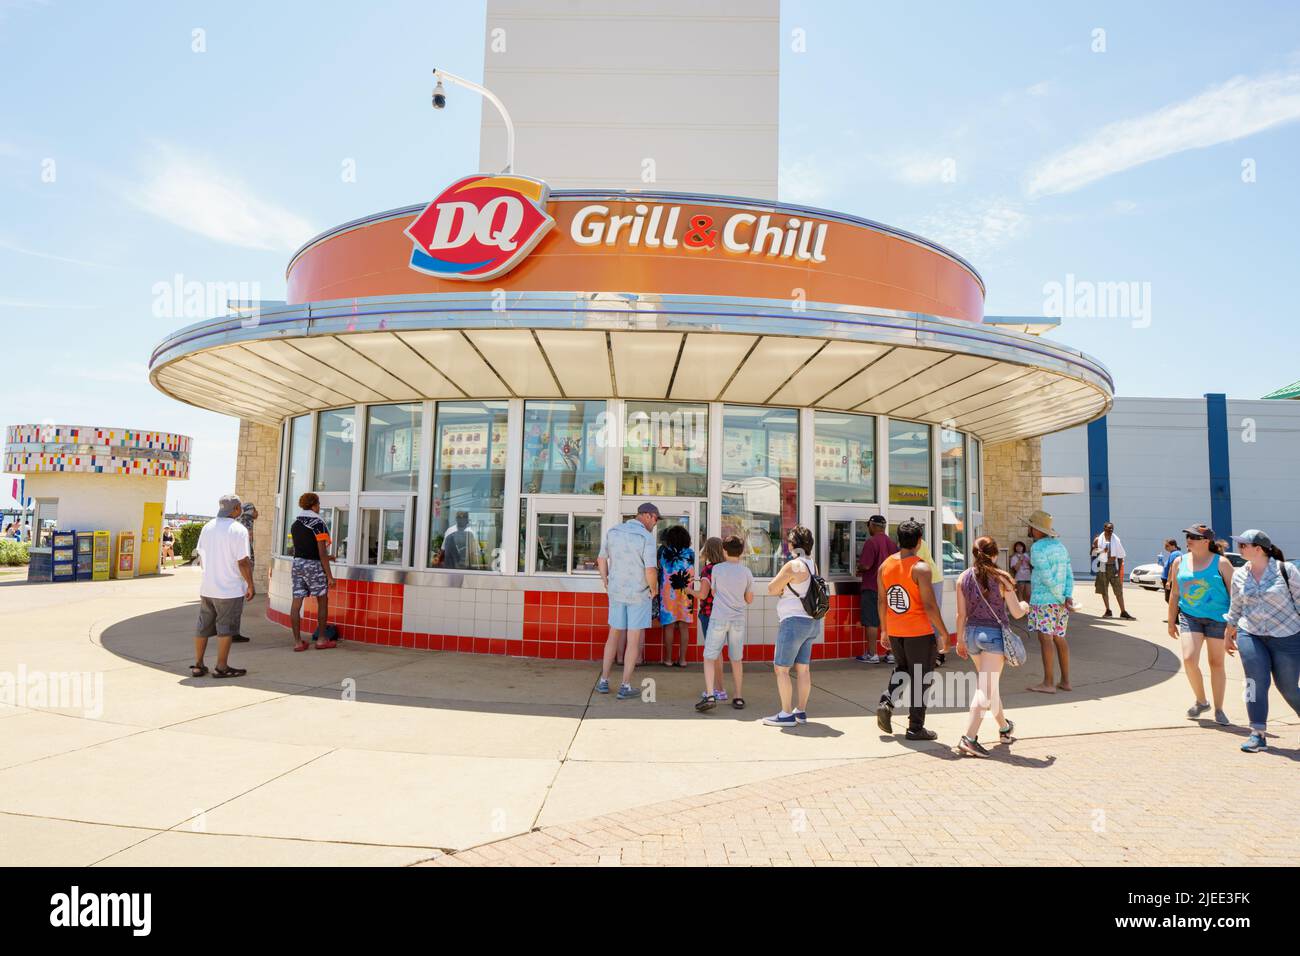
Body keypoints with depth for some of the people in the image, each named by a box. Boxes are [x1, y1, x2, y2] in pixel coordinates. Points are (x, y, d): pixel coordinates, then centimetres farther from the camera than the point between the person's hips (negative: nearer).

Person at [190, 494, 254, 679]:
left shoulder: (207, 527, 7)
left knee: (203, 627, 15)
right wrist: (250, 585, -8)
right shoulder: (238, 530, -15)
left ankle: (198, 665, 23)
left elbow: (201, 555, 16)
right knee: (225, 628, 2)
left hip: (206, 587, 7)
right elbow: (243, 562, -17)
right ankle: (221, 667, 8)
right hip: (229, 589, -7)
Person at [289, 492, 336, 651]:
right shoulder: (318, 523, -12)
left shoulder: (295, 524, 9)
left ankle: (297, 641, 6)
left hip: (297, 563, 6)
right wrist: (329, 575, -12)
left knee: (297, 602, 4)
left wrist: (326, 556, 29)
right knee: (322, 601, 8)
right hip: (313, 566, -6)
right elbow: (322, 552, -15)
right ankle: (322, 640, 13)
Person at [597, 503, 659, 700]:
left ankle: (604, 681, 19)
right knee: (633, 640, 3)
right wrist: (654, 589, -4)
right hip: (639, 594, -5)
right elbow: (651, 571, -24)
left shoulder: (613, 531, 0)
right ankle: (625, 686, 6)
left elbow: (601, 559, 7)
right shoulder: (647, 537, -18)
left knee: (614, 635, 17)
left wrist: (606, 585, 17)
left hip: (617, 592, 5)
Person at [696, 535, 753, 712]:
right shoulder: (746, 573, 0)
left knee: (709, 658, 2)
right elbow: (749, 600, 9)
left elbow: (713, 593, 9)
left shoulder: (717, 569, -4)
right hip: (738, 620, 3)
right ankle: (739, 698, 19)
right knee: (737, 660, 15)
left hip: (718, 619, -2)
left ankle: (710, 696, -12)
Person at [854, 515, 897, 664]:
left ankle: (872, 654, 4)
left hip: (872, 588, -6)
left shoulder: (871, 542, -14)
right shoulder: (893, 543, 8)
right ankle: (892, 654, 13)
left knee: (871, 622, 1)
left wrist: (859, 569, 1)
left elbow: (866, 565, -20)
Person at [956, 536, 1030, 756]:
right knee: (987, 688, -3)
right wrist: (1025, 606, 18)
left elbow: (961, 614, 2)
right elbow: (1017, 612, -6)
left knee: (989, 684, 23)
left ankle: (1004, 727, 42)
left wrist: (960, 640, 12)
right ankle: (969, 737, -11)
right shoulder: (1002, 578, -11)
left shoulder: (963, 578, 0)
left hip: (972, 633, 5)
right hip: (994, 634, -5)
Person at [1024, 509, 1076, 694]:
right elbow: (1068, 575, 6)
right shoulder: (1059, 546, 13)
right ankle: (1065, 681, 16)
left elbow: (1047, 577, -18)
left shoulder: (1037, 548, -14)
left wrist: (1062, 599, -9)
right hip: (1059, 601, 9)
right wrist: (1068, 598, -4)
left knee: (1045, 639, -7)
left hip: (1044, 600, -9)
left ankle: (1048, 683, -6)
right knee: (1059, 639, 13)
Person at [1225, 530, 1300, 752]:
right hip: (1250, 636, 3)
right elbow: (1235, 608, 15)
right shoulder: (1239, 575, 5)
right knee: (1256, 683, -6)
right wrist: (1228, 634, 20)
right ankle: (1258, 734, -1)